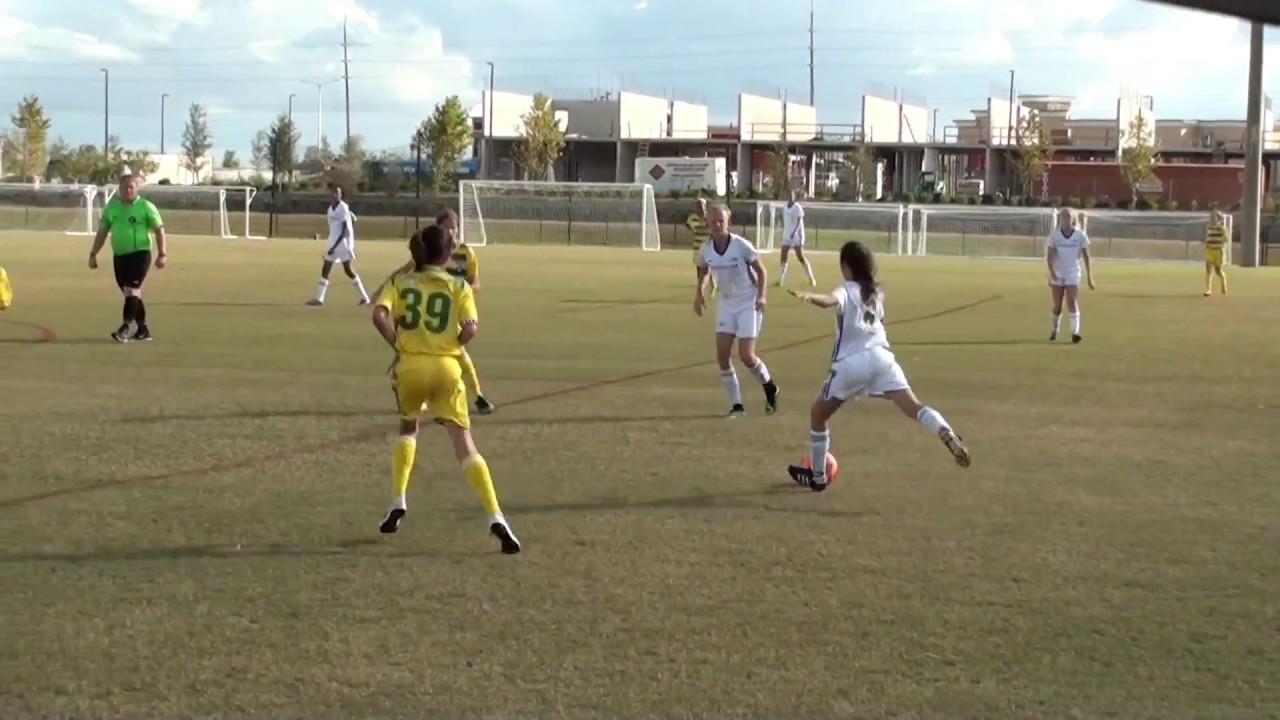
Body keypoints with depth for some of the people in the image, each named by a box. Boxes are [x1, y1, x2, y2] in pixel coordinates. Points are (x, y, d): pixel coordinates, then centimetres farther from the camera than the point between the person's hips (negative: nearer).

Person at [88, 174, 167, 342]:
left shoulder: (145, 206, -4)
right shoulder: (111, 207, 9)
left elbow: (159, 230, -3)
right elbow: (102, 231, 15)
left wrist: (162, 254, -11)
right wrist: (93, 254, 11)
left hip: (140, 254, -6)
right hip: (119, 256, 6)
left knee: (131, 290, -17)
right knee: (131, 293, 10)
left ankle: (125, 328, -20)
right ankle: (143, 329, 20)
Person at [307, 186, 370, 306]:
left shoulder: (343, 208, -13)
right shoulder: (330, 209, 12)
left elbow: (345, 230, -18)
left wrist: (334, 246, -21)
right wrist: (332, 246, 16)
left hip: (343, 243, -8)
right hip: (333, 243, 8)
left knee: (348, 270, -5)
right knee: (325, 270, 2)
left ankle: (364, 297, 4)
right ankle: (319, 298, 3)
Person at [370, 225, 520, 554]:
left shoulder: (400, 282, 9)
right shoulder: (459, 287, 7)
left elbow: (379, 315, -9)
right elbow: (470, 328, -9)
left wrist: (397, 344, 2)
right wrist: (453, 343, 10)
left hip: (410, 366, 1)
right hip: (446, 367, -1)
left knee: (408, 428, 30)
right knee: (465, 445, 1)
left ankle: (398, 503, 20)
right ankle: (496, 518, -12)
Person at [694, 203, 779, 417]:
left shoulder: (741, 246, -19)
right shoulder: (705, 250, -6)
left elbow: (760, 270, -7)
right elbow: (703, 271, 15)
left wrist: (761, 296, -17)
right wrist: (699, 291, 0)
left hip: (749, 303, -5)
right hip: (726, 303, 5)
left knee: (746, 355, -10)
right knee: (722, 354, -5)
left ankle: (770, 388, 21)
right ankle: (736, 405, 6)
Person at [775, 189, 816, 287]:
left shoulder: (797, 207, -8)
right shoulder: (785, 208, 11)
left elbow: (799, 221, -16)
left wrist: (794, 232, -28)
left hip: (797, 236, -6)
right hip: (786, 236, 6)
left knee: (801, 258, -7)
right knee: (783, 258, 1)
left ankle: (811, 278, 2)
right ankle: (780, 280, 5)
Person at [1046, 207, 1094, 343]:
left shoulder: (1080, 236, -4)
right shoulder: (1055, 236, -3)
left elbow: (1086, 257, 0)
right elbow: (1050, 255, -8)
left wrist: (1089, 277, -1)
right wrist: (1051, 272, -24)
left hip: (1073, 275, -1)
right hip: (1057, 274, 1)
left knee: (1073, 303, -15)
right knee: (1057, 305, 7)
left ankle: (1075, 332, -21)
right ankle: (1054, 331, 25)